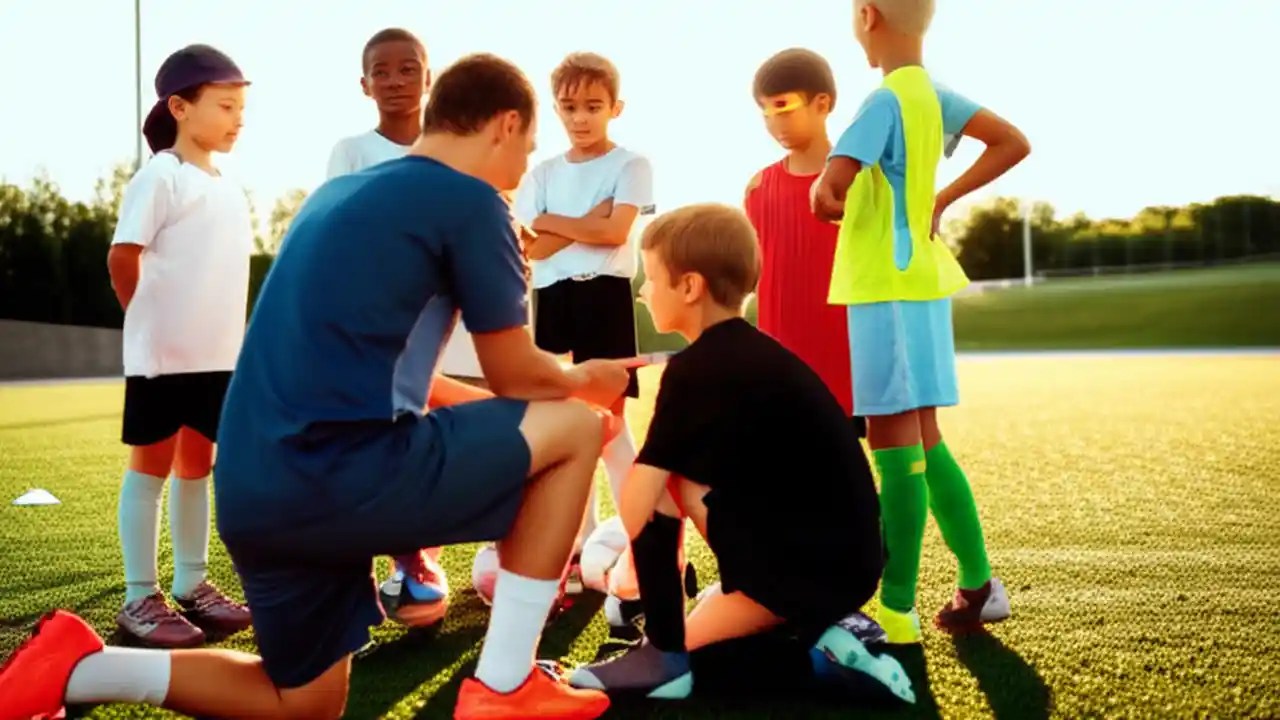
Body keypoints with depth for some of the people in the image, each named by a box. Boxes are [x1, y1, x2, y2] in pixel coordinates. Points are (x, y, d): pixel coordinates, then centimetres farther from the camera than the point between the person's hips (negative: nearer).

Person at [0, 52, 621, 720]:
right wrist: (584, 380, 24)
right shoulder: (469, 200, -5)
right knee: (576, 428, 4)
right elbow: (516, 375, 1)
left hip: (256, 491, 9)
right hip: (337, 475, -9)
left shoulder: (339, 190, 20)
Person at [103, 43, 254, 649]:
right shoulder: (160, 177, -10)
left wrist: (230, 338, 11)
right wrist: (152, 326, -3)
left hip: (218, 353, 7)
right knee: (152, 464, 1)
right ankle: (140, 599, 10)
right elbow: (123, 257, -11)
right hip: (163, 354, -7)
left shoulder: (230, 188, 13)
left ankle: (192, 586, 24)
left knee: (196, 465, 13)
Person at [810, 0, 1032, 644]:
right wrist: (942, 199, 11)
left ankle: (897, 611, 2)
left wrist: (829, 194, -2)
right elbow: (1014, 144, 14)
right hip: (919, 282, 9)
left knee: (894, 445, -5)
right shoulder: (933, 94, 10)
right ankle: (978, 586, 22)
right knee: (921, 442, 15)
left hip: (888, 288, -9)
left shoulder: (885, 100, -15)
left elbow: (828, 193, -26)